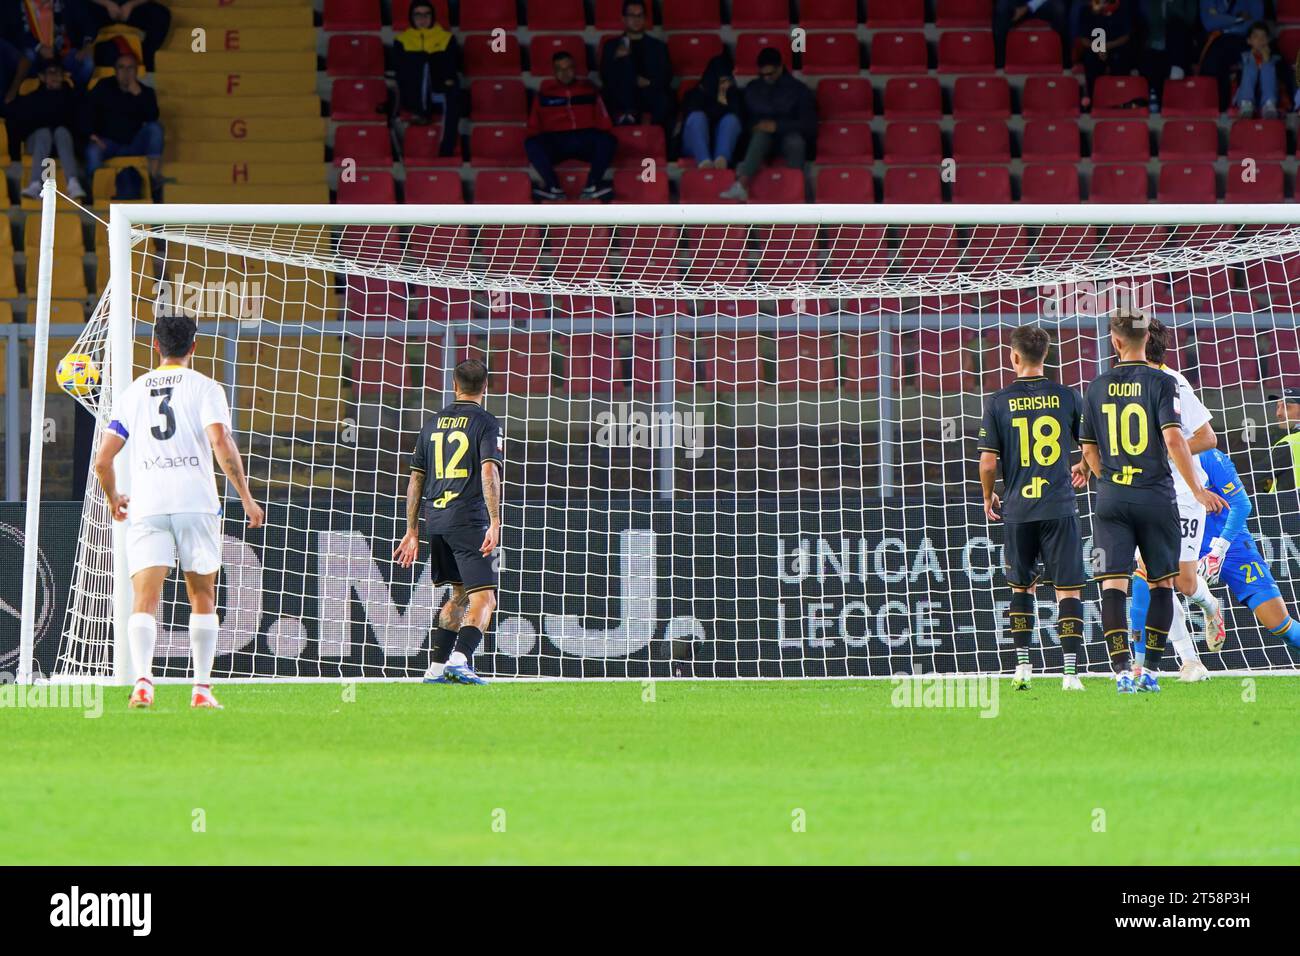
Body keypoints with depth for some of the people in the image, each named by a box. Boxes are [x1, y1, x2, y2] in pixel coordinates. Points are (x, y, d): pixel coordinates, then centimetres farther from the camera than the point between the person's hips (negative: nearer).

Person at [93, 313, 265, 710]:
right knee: (202, 599, 12)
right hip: (196, 504, -1)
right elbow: (221, 444, -10)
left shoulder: (133, 392, 13)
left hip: (146, 509, 1)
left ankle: (142, 678, -28)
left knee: (144, 599, -7)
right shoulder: (204, 387, 5)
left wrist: (113, 499, 28)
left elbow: (103, 460, 10)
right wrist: (246, 496, -3)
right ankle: (202, 689, 10)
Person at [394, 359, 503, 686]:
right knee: (484, 598, -9)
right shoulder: (486, 422, -1)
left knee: (460, 595, 20)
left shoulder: (433, 423, 16)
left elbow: (416, 480, 17)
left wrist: (412, 531, 21)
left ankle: (436, 669, 17)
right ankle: (461, 659, -30)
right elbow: (489, 472, -15)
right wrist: (495, 522, -20)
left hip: (435, 520, 7)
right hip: (469, 521, -7)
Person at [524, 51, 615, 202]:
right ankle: (554, 187, -41)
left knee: (608, 139, -33)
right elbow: (534, 126, 15)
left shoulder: (589, 91, 19)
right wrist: (540, 143, -5)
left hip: (585, 140, 0)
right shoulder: (544, 94, 18)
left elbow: (603, 122, 15)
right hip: (555, 142, 0)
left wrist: (600, 141, -5)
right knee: (531, 143, -33)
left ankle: (592, 185, -41)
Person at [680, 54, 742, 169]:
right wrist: (721, 106, -6)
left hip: (722, 143, 1)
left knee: (731, 119, -24)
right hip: (695, 145, -1)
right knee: (697, 117, -28)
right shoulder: (696, 94, 5)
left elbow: (740, 118, -1)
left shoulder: (734, 94, 11)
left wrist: (725, 102, -12)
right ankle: (704, 161, -52)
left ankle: (722, 158, -51)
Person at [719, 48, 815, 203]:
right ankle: (741, 185, -57)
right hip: (760, 138, 1)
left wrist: (778, 126, -15)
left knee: (795, 141, -38)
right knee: (761, 134, -36)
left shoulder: (799, 90, 3)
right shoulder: (752, 89, 13)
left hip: (788, 135, -1)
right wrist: (753, 127, -9)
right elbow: (742, 118, 14)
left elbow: (809, 125, -5)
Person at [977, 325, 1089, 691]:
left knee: (1021, 586, 17)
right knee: (1068, 589, 0)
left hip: (1017, 509, 1)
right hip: (1059, 507, -1)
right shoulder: (1068, 397, -1)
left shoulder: (998, 402, -2)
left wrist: (988, 497, 15)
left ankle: (1022, 666, 17)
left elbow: (987, 461, -3)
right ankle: (1070, 671, -9)